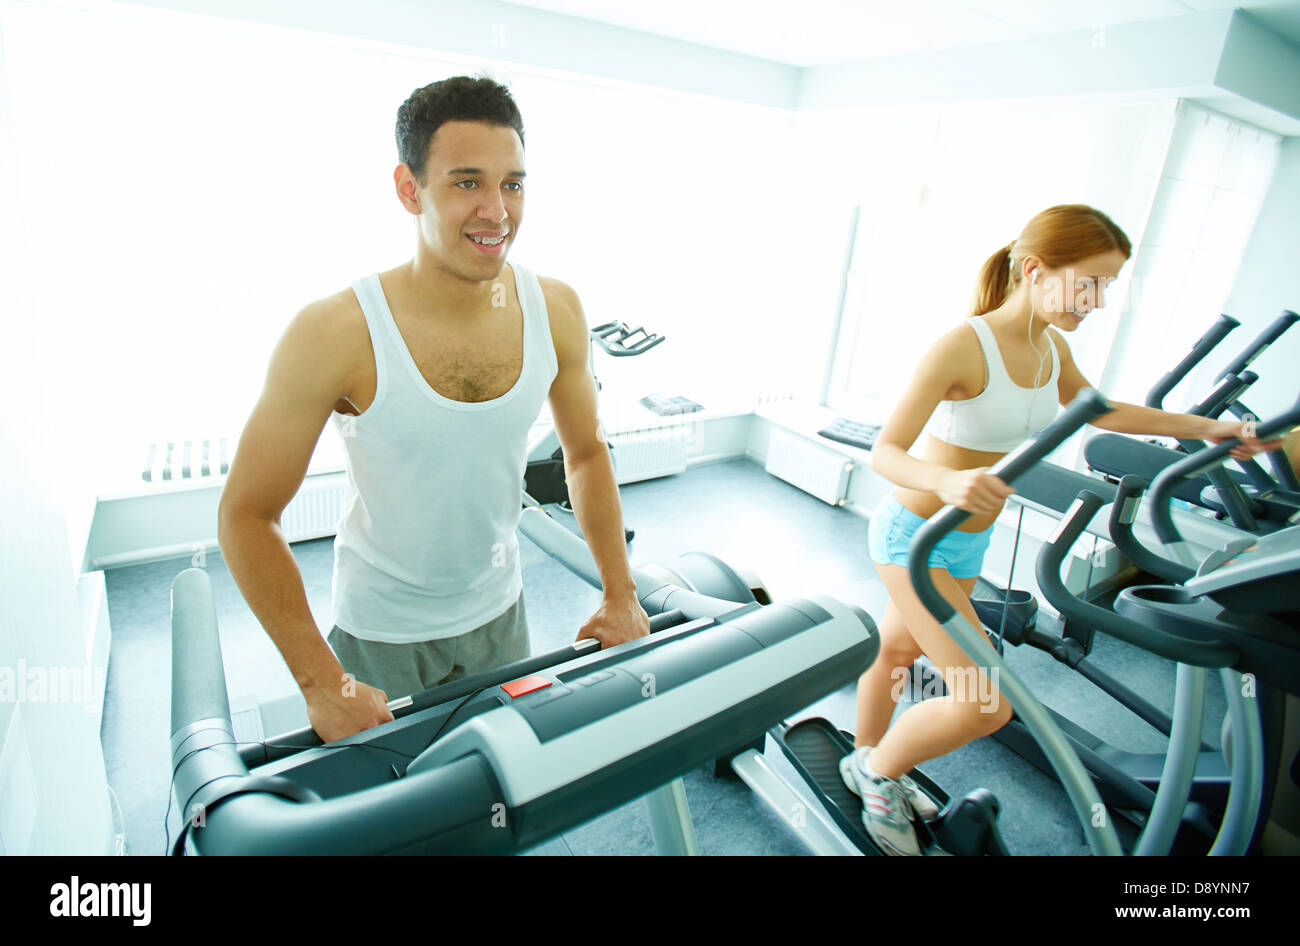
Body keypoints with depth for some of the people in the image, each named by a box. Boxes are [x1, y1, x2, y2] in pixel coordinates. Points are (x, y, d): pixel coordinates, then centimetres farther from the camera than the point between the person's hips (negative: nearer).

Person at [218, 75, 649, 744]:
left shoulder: (555, 311, -13)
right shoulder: (333, 337, -24)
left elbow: (586, 452, 1)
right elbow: (247, 515, -15)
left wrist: (620, 596, -2)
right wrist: (322, 683, -18)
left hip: (499, 613, 4)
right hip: (379, 633, -3)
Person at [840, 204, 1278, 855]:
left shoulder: (1052, 348, 2)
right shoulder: (962, 346, -24)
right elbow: (884, 452, -27)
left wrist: (1203, 427, 19)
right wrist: (944, 481, -47)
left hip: (967, 542, 8)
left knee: (899, 654, 24)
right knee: (986, 704, -12)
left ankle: (868, 763, 47)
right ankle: (878, 768, 15)